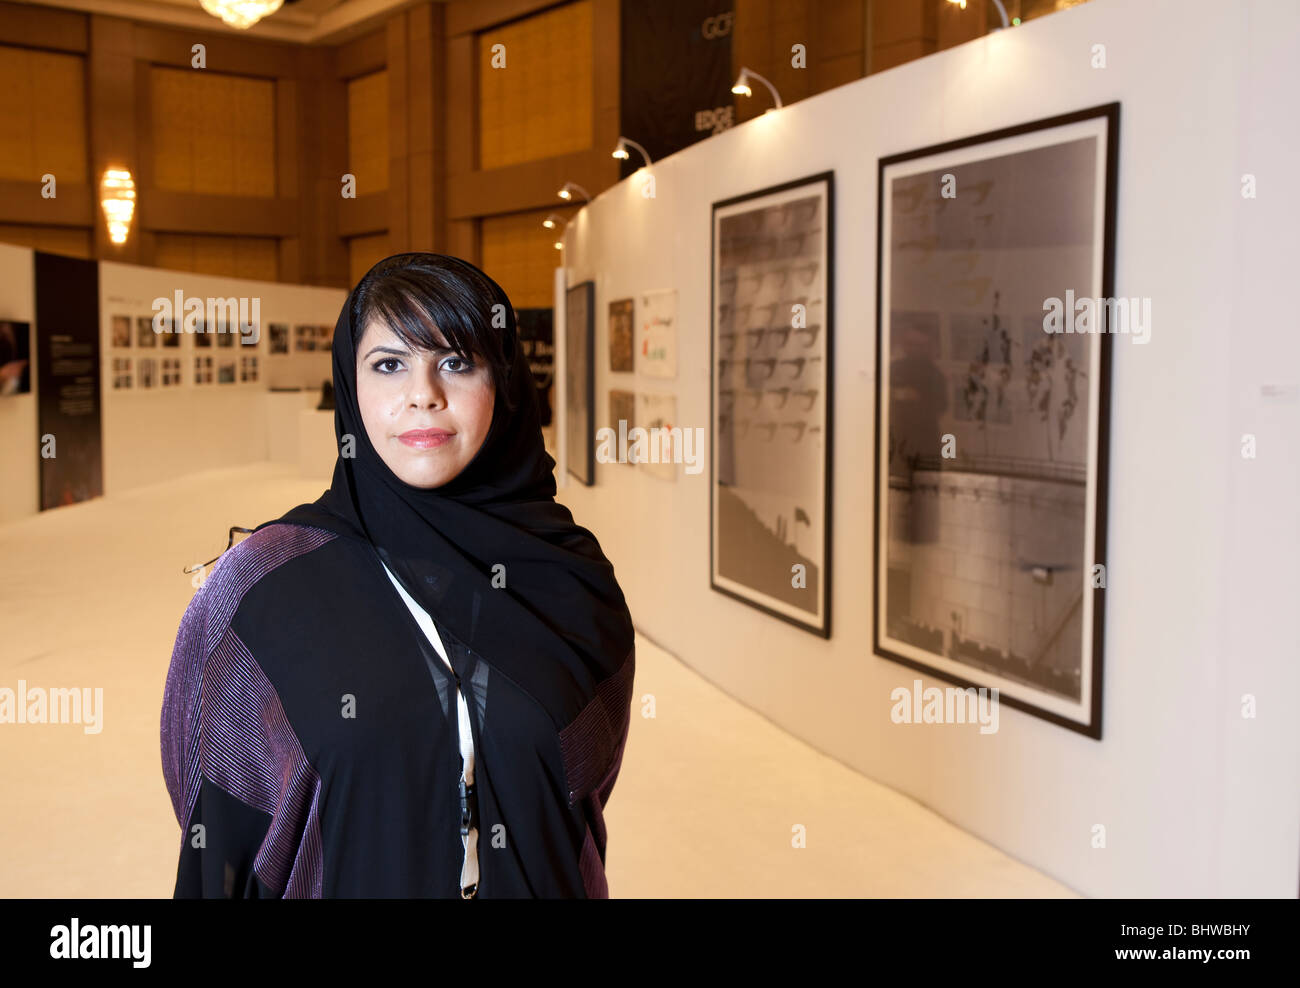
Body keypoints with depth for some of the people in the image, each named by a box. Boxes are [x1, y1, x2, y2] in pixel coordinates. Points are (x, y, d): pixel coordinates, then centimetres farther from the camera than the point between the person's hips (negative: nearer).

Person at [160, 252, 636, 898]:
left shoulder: (574, 578, -8)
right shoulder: (267, 584, -13)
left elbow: (585, 809, 1)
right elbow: (225, 837, -10)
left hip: (541, 884, 2)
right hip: (347, 881, -1)